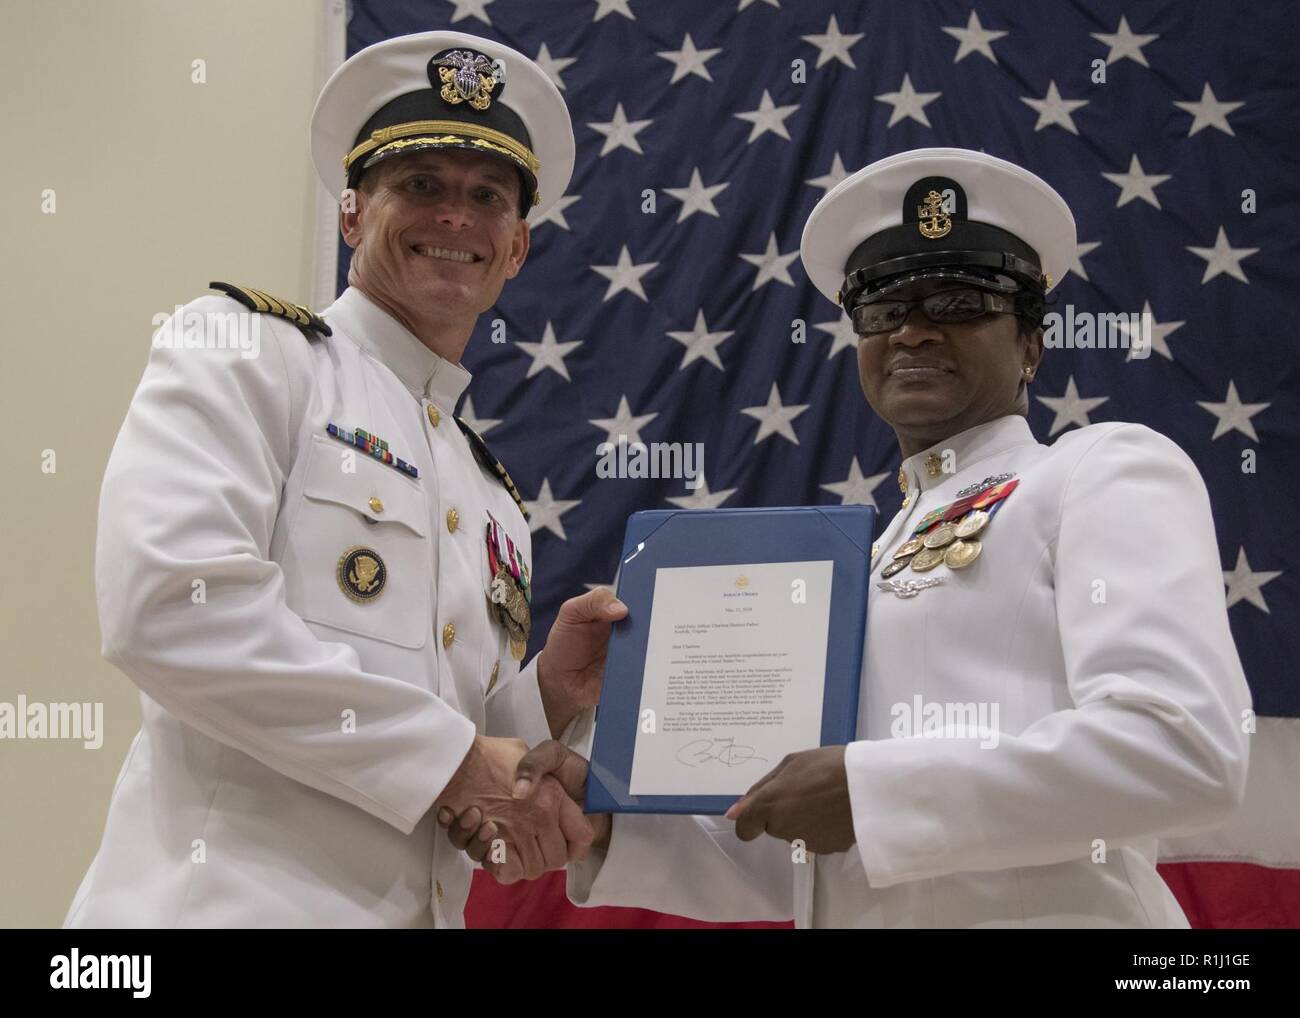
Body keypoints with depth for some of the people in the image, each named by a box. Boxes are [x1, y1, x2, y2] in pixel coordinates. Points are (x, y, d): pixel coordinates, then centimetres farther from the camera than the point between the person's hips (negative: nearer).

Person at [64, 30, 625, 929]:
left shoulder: (497, 502, 15)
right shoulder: (242, 349, -2)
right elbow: (168, 603, -19)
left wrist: (550, 695, -2)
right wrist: (453, 754, -15)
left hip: (428, 905, 6)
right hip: (227, 897, -6)